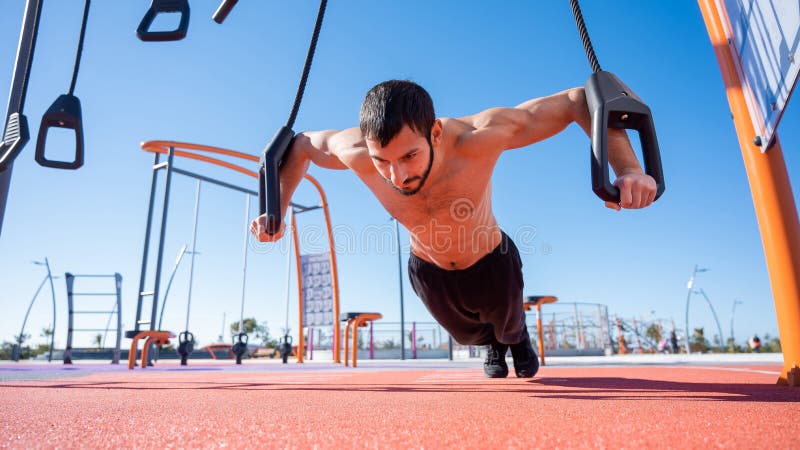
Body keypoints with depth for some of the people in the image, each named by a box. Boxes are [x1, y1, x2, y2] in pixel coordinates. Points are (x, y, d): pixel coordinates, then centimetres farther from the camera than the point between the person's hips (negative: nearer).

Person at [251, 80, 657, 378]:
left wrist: (628, 169, -45)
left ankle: (518, 338, 68)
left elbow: (580, 101, -32)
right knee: (469, 334, 29)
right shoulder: (357, 153, -34)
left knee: (508, 326, 29)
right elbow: (299, 145, -12)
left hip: (491, 264, -2)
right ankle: (493, 344, 66)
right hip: (428, 271, 2)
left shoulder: (479, 137, -41)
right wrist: (275, 211, -18)